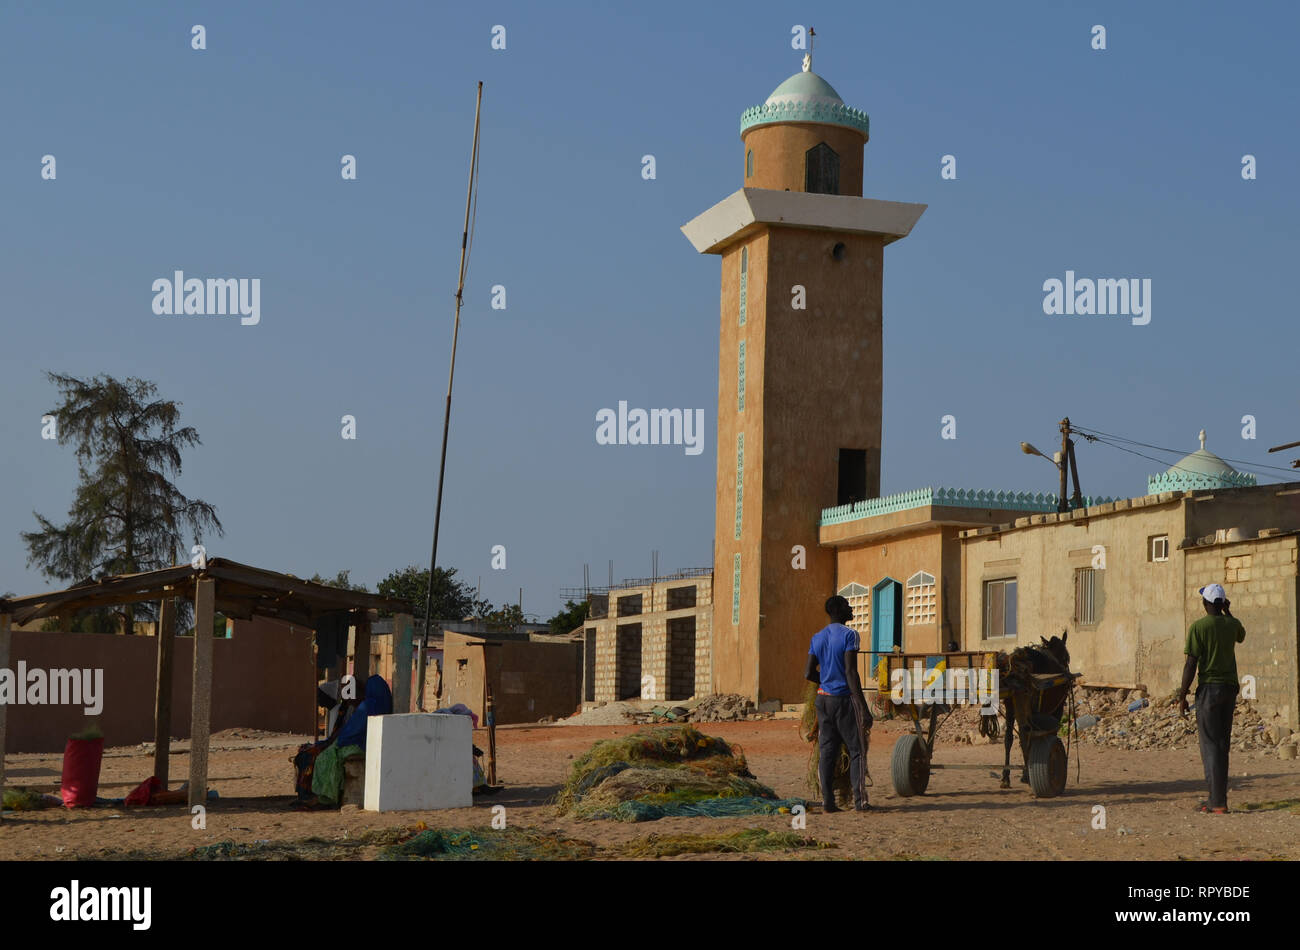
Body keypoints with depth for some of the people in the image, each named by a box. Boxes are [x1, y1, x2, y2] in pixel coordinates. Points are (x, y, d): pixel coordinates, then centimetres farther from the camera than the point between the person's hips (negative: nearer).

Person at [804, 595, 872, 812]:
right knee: (856, 750, 0)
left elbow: (808, 674, 8)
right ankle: (859, 800, -4)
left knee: (826, 751, 5)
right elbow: (851, 672, -17)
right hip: (845, 698, -6)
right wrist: (864, 708, -18)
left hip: (823, 698, 6)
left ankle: (827, 800, 2)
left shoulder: (817, 638, 10)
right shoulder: (849, 635, -10)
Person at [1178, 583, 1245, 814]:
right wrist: (1227, 612, 30)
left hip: (1209, 689, -6)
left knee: (1210, 745, -5)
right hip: (1230, 688, 6)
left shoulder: (1198, 627, -10)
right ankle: (1217, 800, 15)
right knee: (1222, 745, 12)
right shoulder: (1232, 624, 6)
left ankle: (1219, 801, -10)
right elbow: (1241, 636, 32)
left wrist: (1182, 697, -7)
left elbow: (1191, 665, -13)